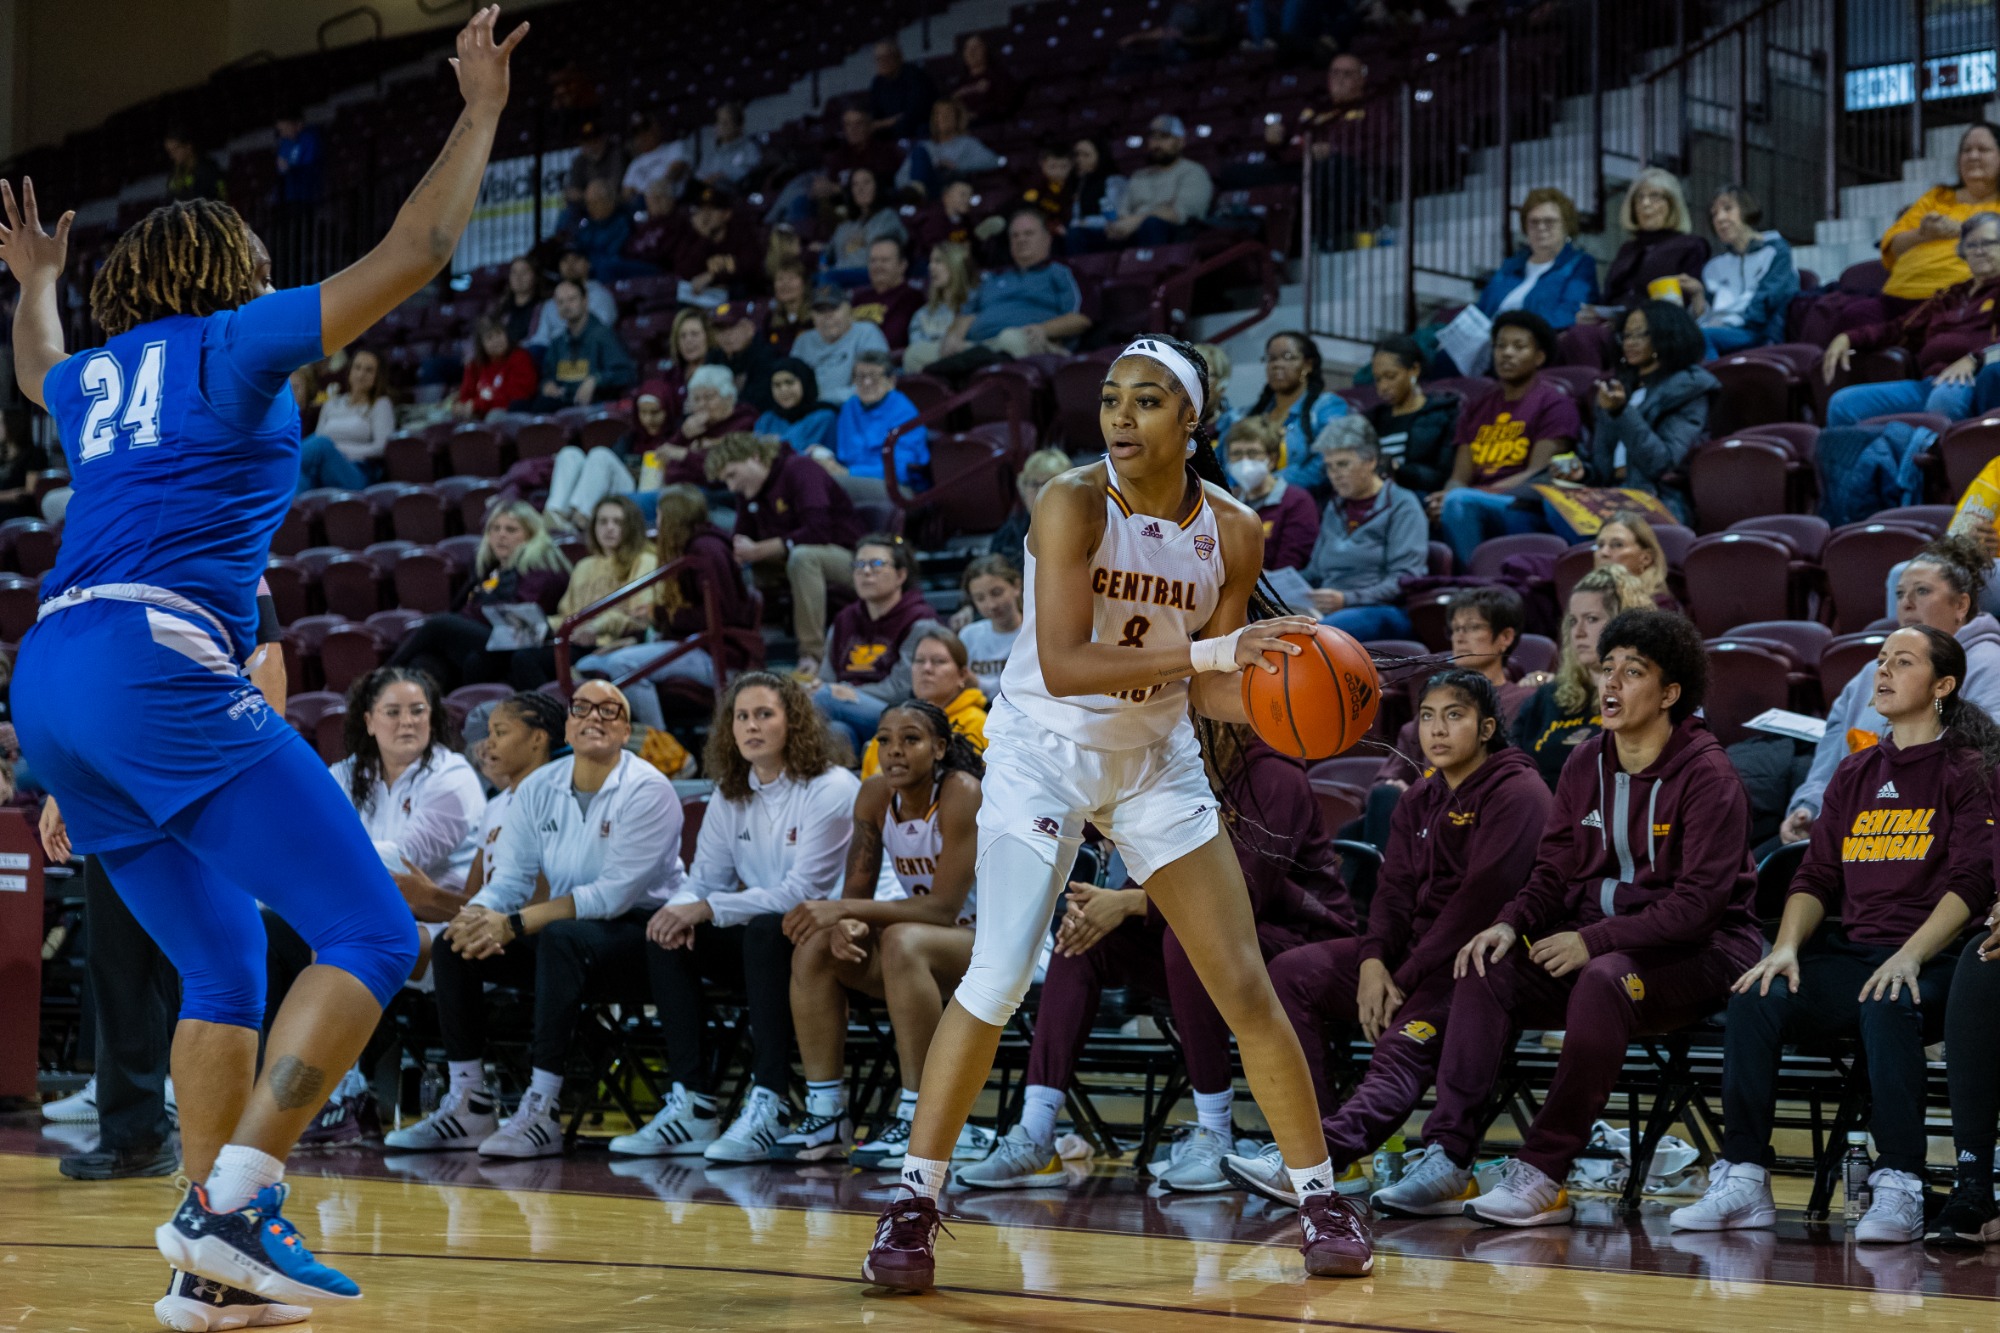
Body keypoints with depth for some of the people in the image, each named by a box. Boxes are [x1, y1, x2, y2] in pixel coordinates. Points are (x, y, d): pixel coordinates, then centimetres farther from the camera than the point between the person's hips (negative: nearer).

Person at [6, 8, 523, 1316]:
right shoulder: (233, 343, 5)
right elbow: (416, 253, 1)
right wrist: (479, 113, 12)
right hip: (159, 664, -9)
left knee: (226, 965, 16)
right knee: (372, 934, -9)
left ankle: (212, 1253, 10)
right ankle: (232, 1206, -21)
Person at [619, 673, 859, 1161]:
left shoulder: (831, 789, -12)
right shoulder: (730, 795, 10)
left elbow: (805, 891, -19)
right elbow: (706, 877, 10)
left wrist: (708, 909, -23)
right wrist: (682, 909, -16)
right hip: (760, 942, 7)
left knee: (766, 930, -36)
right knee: (667, 940, -14)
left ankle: (769, 1103, -35)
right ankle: (692, 1106, -18)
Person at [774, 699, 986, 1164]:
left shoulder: (961, 793, -22)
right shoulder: (875, 794, -3)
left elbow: (945, 906, -27)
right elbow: (857, 890, -1)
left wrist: (845, 909, -32)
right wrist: (844, 923, -27)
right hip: (920, 939, 7)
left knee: (903, 941, -36)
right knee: (815, 947, -14)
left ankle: (917, 1122, -32)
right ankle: (826, 1114, -11)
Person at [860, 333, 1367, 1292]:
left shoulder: (1231, 532, -7)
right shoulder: (1073, 504, -20)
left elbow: (1208, 688, -1)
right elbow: (1061, 665, -31)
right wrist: (1211, 650, -37)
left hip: (1155, 761, 4)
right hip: (1044, 751, -4)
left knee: (1245, 987, 2)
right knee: (998, 978, -16)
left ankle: (1319, 1197, 17)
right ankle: (913, 1202, -4)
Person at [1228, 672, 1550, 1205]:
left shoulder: (1517, 795, -9)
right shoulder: (1420, 800, 18)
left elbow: (1481, 902, -17)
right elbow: (1395, 887, 10)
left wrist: (1407, 980, -18)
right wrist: (1373, 961, -11)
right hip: (1413, 951, 9)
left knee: (1406, 1043, -32)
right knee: (1292, 972, -8)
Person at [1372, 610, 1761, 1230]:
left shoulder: (1707, 775, -12)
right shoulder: (1586, 765, 9)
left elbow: (1698, 901, -18)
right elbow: (1553, 872, 12)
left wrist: (1593, 940, -23)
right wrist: (1512, 924, -10)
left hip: (1696, 952, -7)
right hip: (1598, 940, 7)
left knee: (1603, 980, -37)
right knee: (1486, 969, -16)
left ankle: (1542, 1174, -34)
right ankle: (1447, 1160, -22)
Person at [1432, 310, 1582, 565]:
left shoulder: (1554, 404, 6)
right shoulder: (1477, 410, 25)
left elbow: (1537, 475, -6)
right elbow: (1460, 477, 16)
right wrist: (1446, 495, -12)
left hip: (1528, 512, -5)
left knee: (1460, 501, -34)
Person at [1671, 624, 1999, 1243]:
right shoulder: (1854, 775, 21)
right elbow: (1816, 876, 16)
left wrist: (1910, 956, -23)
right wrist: (1786, 947, -4)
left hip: (1931, 960, -5)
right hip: (1849, 954, 5)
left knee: (1886, 1005, -39)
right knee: (1756, 998, -24)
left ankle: (1899, 1191, -36)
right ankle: (1743, 1181, -23)